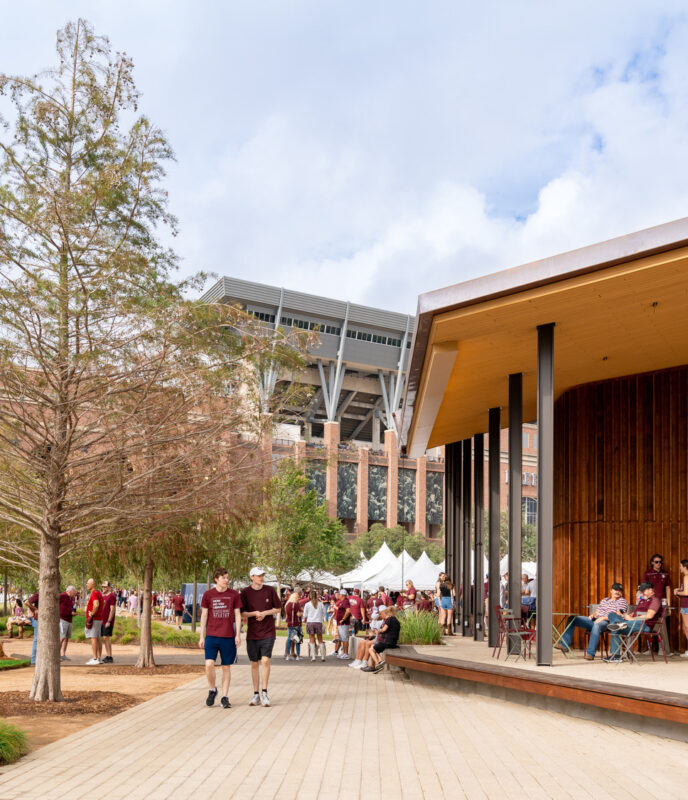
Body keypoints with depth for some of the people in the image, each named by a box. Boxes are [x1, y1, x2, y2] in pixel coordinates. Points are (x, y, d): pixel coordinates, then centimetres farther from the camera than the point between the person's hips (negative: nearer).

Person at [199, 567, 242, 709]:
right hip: (211, 636, 0)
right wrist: (201, 637, 6)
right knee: (209, 664, -13)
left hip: (228, 637, 0)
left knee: (226, 667, 4)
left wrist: (238, 635, -2)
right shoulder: (208, 594, 3)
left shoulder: (234, 594, 4)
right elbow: (204, 616, 8)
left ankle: (225, 697, 13)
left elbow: (237, 615, 6)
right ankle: (212, 690, 12)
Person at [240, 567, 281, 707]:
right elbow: (242, 613, 2)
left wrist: (265, 613, -9)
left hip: (268, 632, -1)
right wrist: (254, 613, -16)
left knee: (265, 660, -13)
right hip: (252, 633, 1)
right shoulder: (245, 593, 1)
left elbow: (277, 609, 8)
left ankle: (264, 692, -6)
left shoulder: (269, 590, 3)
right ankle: (256, 694, 16)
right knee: (254, 663, 7)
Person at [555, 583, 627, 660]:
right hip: (595, 620, 7)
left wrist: (603, 618, -17)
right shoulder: (604, 600, 27)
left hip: (607, 622, -7)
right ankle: (564, 645, -10)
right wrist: (593, 615, 1)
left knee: (597, 626, -44)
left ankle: (590, 653, -47)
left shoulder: (622, 601, 7)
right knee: (572, 619, -5)